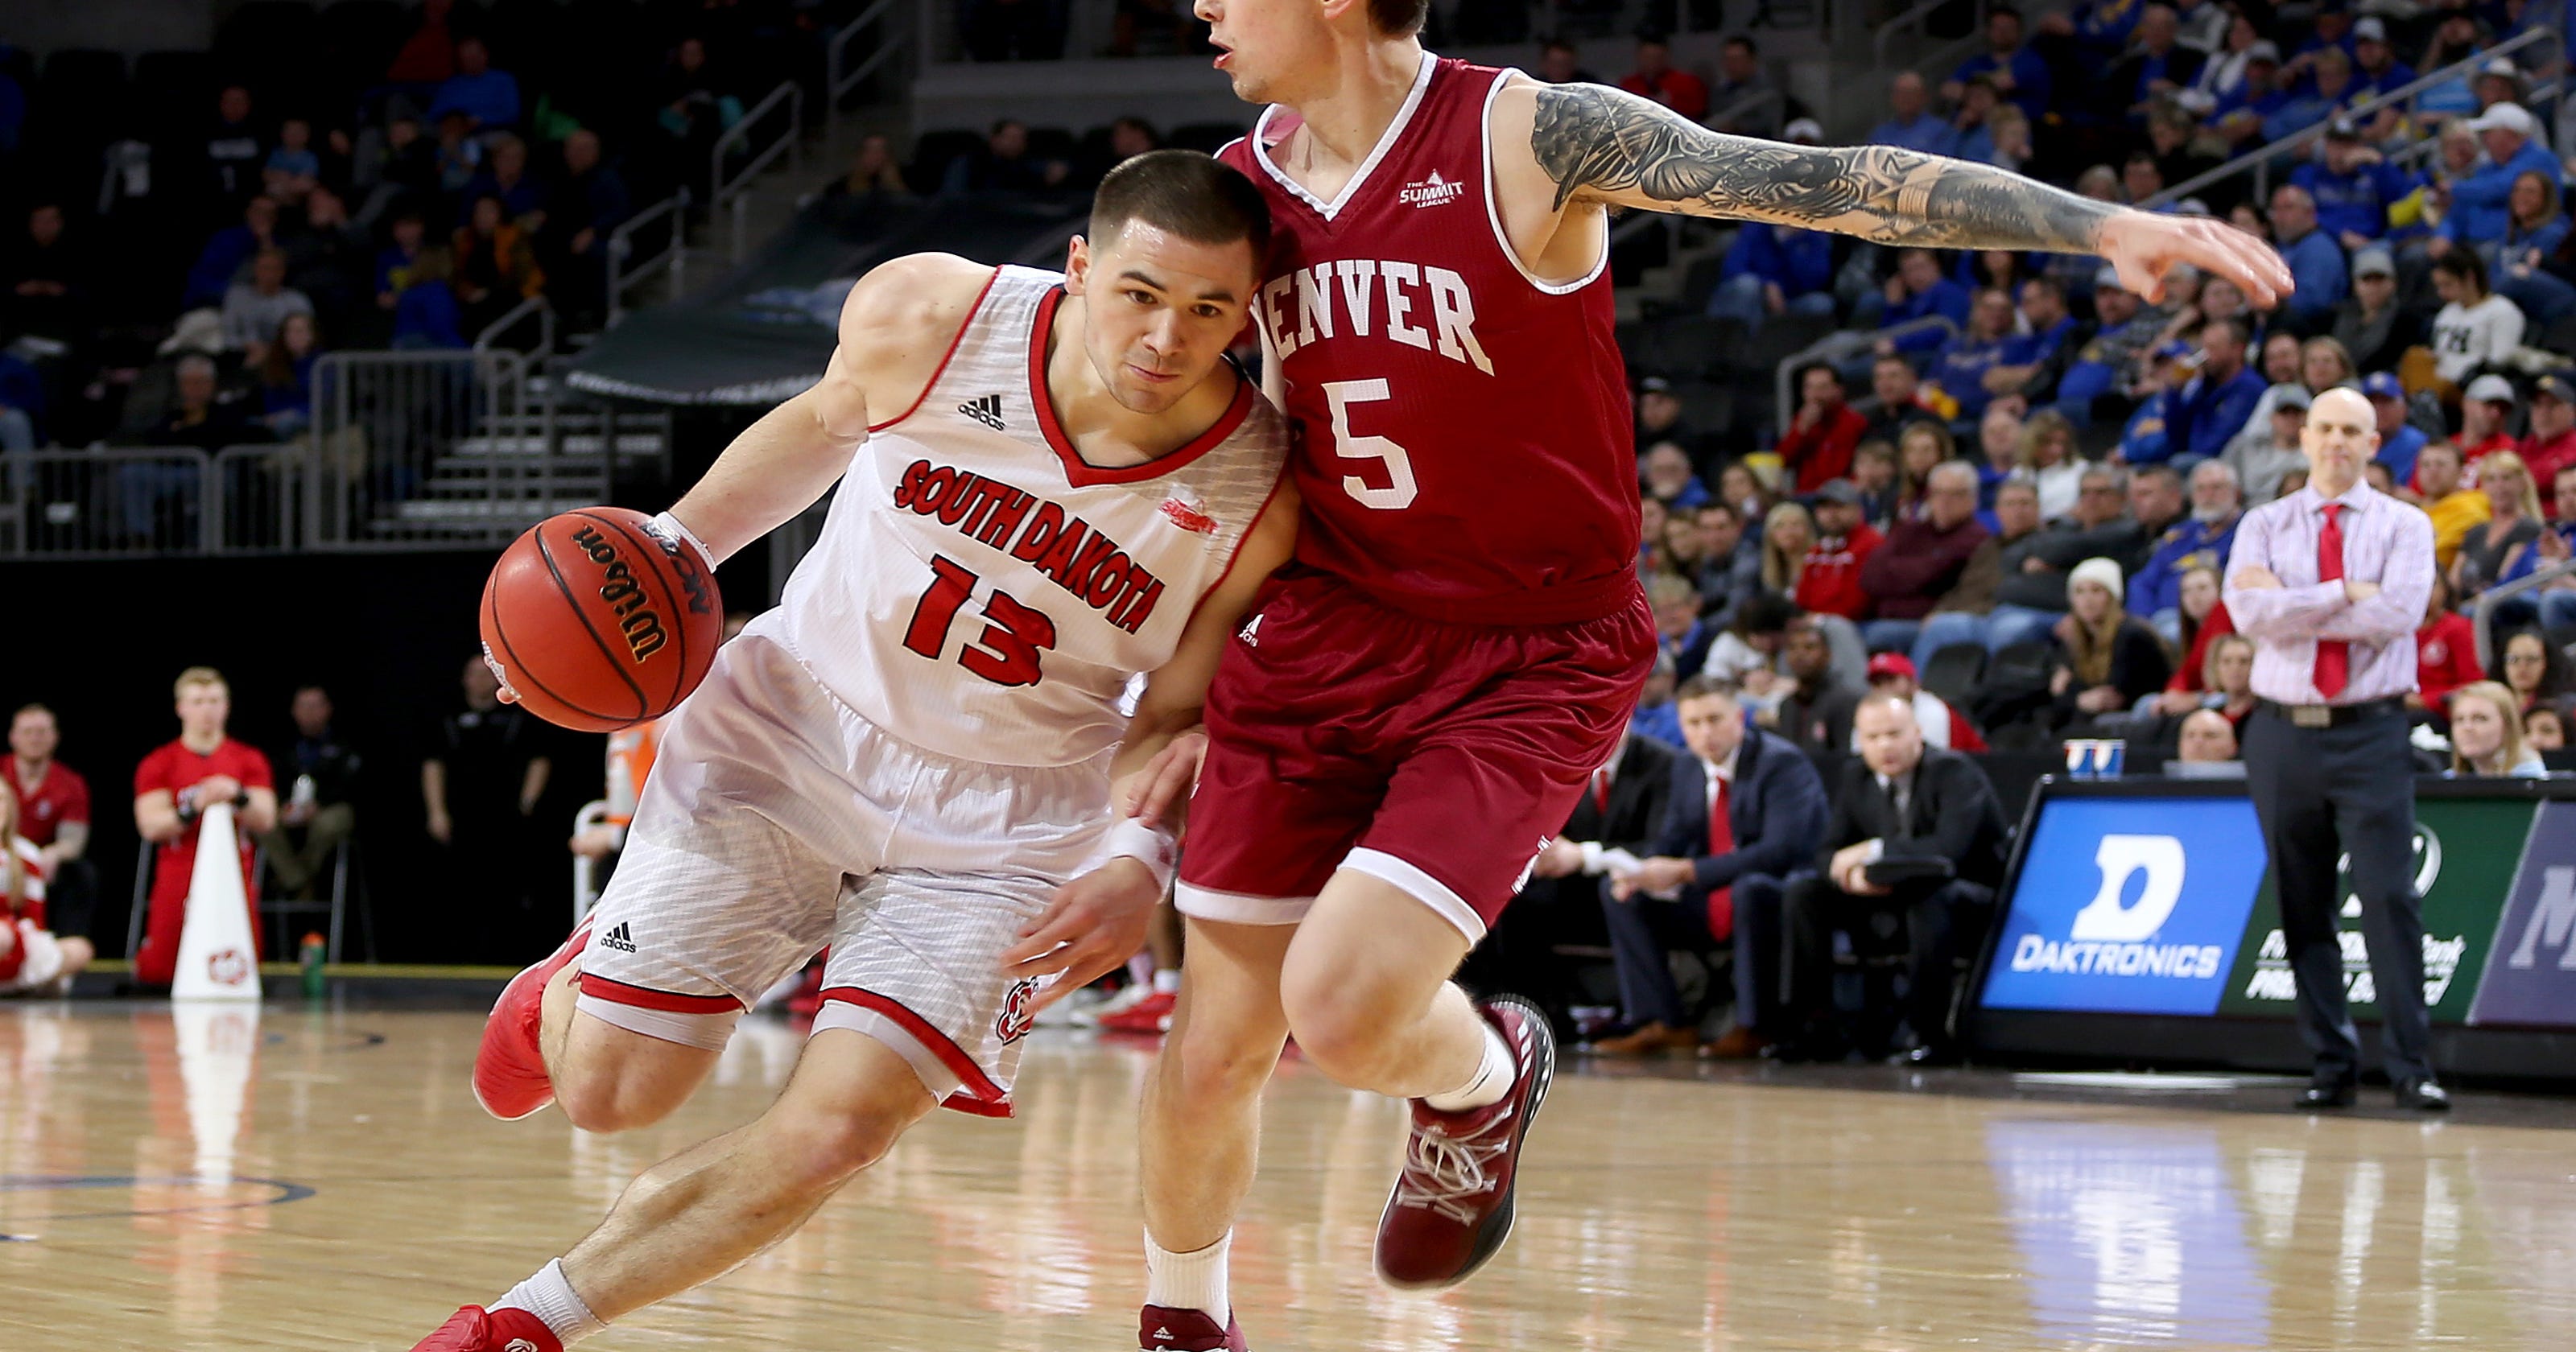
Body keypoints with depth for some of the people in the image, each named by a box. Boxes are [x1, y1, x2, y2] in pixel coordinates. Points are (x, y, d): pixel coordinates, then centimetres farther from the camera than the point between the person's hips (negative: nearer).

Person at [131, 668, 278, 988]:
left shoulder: (249, 760, 8)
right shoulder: (158, 765, 3)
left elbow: (265, 821, 0)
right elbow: (150, 826, -7)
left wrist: (239, 797, -20)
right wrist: (195, 806, -22)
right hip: (178, 885, -1)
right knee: (155, 973, -9)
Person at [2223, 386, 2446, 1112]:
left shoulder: (2404, 526, 5)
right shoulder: (2265, 526, 9)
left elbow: (2398, 611, -13)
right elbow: (2249, 612, -9)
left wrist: (2292, 604, -10)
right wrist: (2344, 594, -12)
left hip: (2371, 732, -2)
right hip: (2283, 731, 2)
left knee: (2389, 894, -10)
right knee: (2304, 907, 4)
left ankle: (2411, 1065, -7)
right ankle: (2331, 1064, 10)